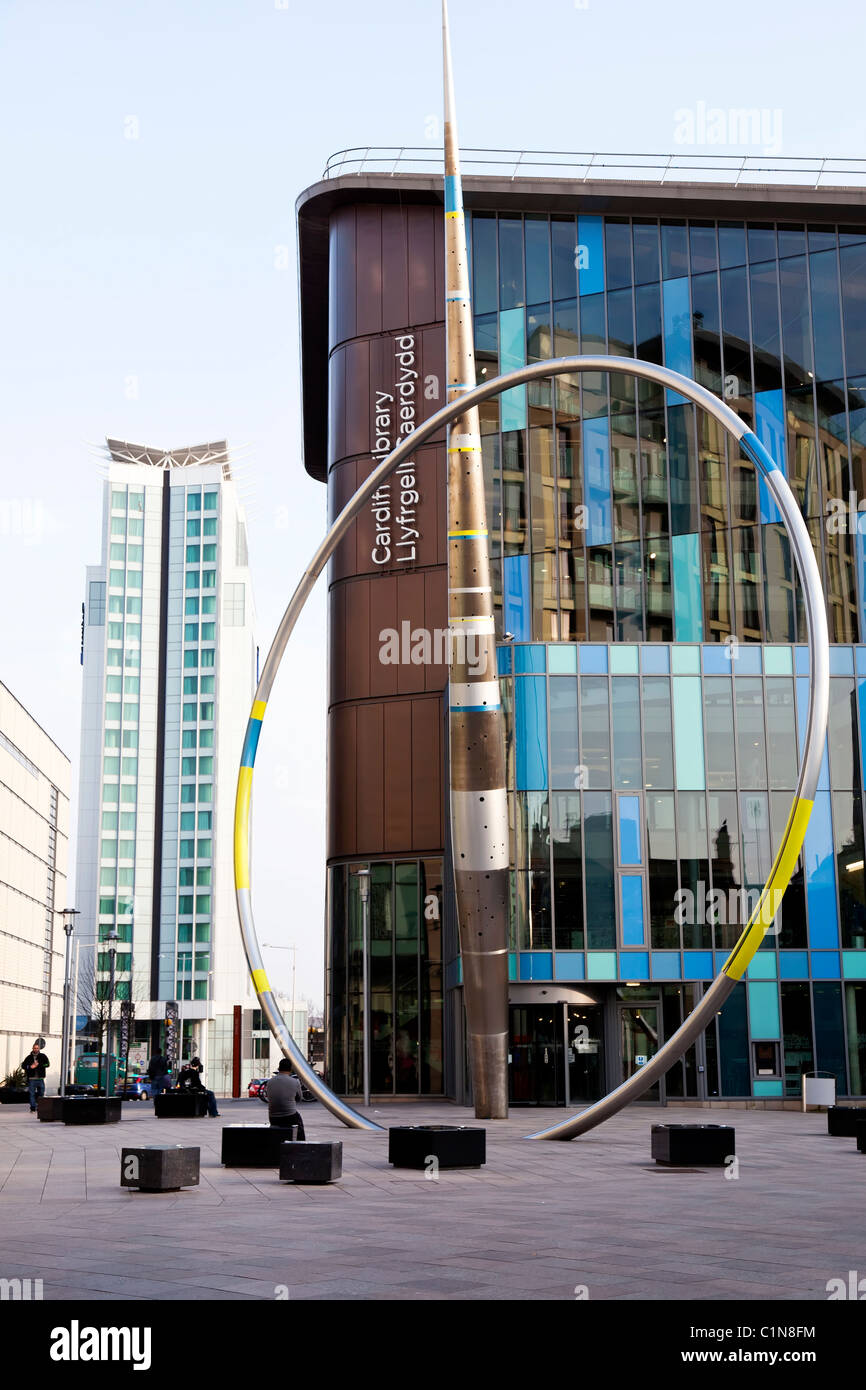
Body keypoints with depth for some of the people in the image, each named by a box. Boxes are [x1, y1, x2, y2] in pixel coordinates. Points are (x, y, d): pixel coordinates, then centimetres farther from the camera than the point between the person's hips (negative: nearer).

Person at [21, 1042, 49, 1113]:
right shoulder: (29, 1057, 8)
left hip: (40, 1078, 0)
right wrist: (30, 1067, -11)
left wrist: (39, 1065, -14)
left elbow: (47, 1064, -4)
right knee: (32, 1094, -1)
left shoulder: (43, 1056, 6)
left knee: (41, 1093, 3)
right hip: (32, 1079, 0)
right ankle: (33, 1108, 3)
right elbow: (23, 1065, 7)